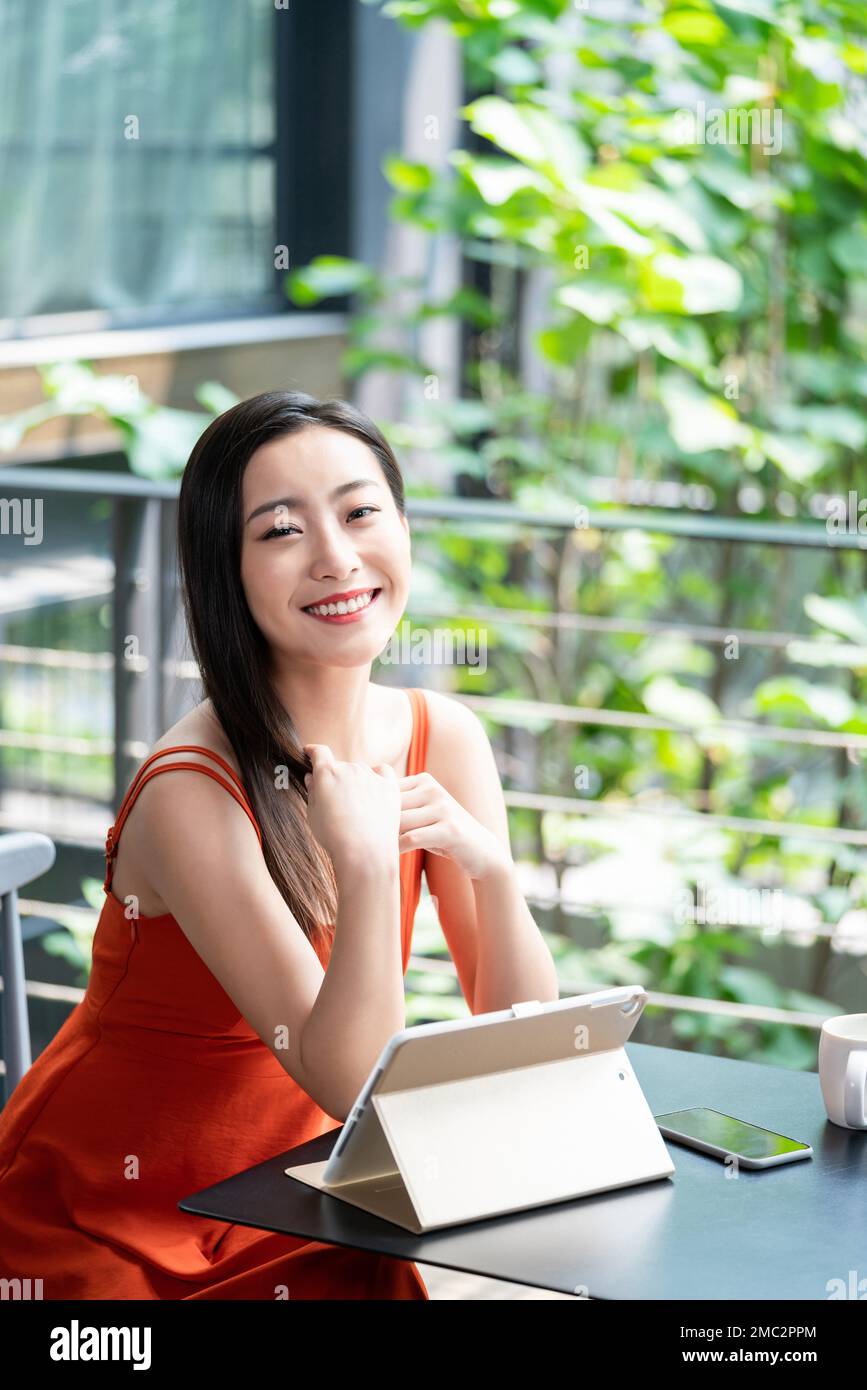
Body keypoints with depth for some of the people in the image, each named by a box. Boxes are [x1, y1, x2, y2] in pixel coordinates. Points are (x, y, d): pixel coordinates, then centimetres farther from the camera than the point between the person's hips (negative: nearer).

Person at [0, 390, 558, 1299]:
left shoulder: (445, 739, -4)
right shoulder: (191, 797, -24)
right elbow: (357, 1086, -22)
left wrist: (487, 866, -20)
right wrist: (367, 870, -37)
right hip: (100, 1233, -5)